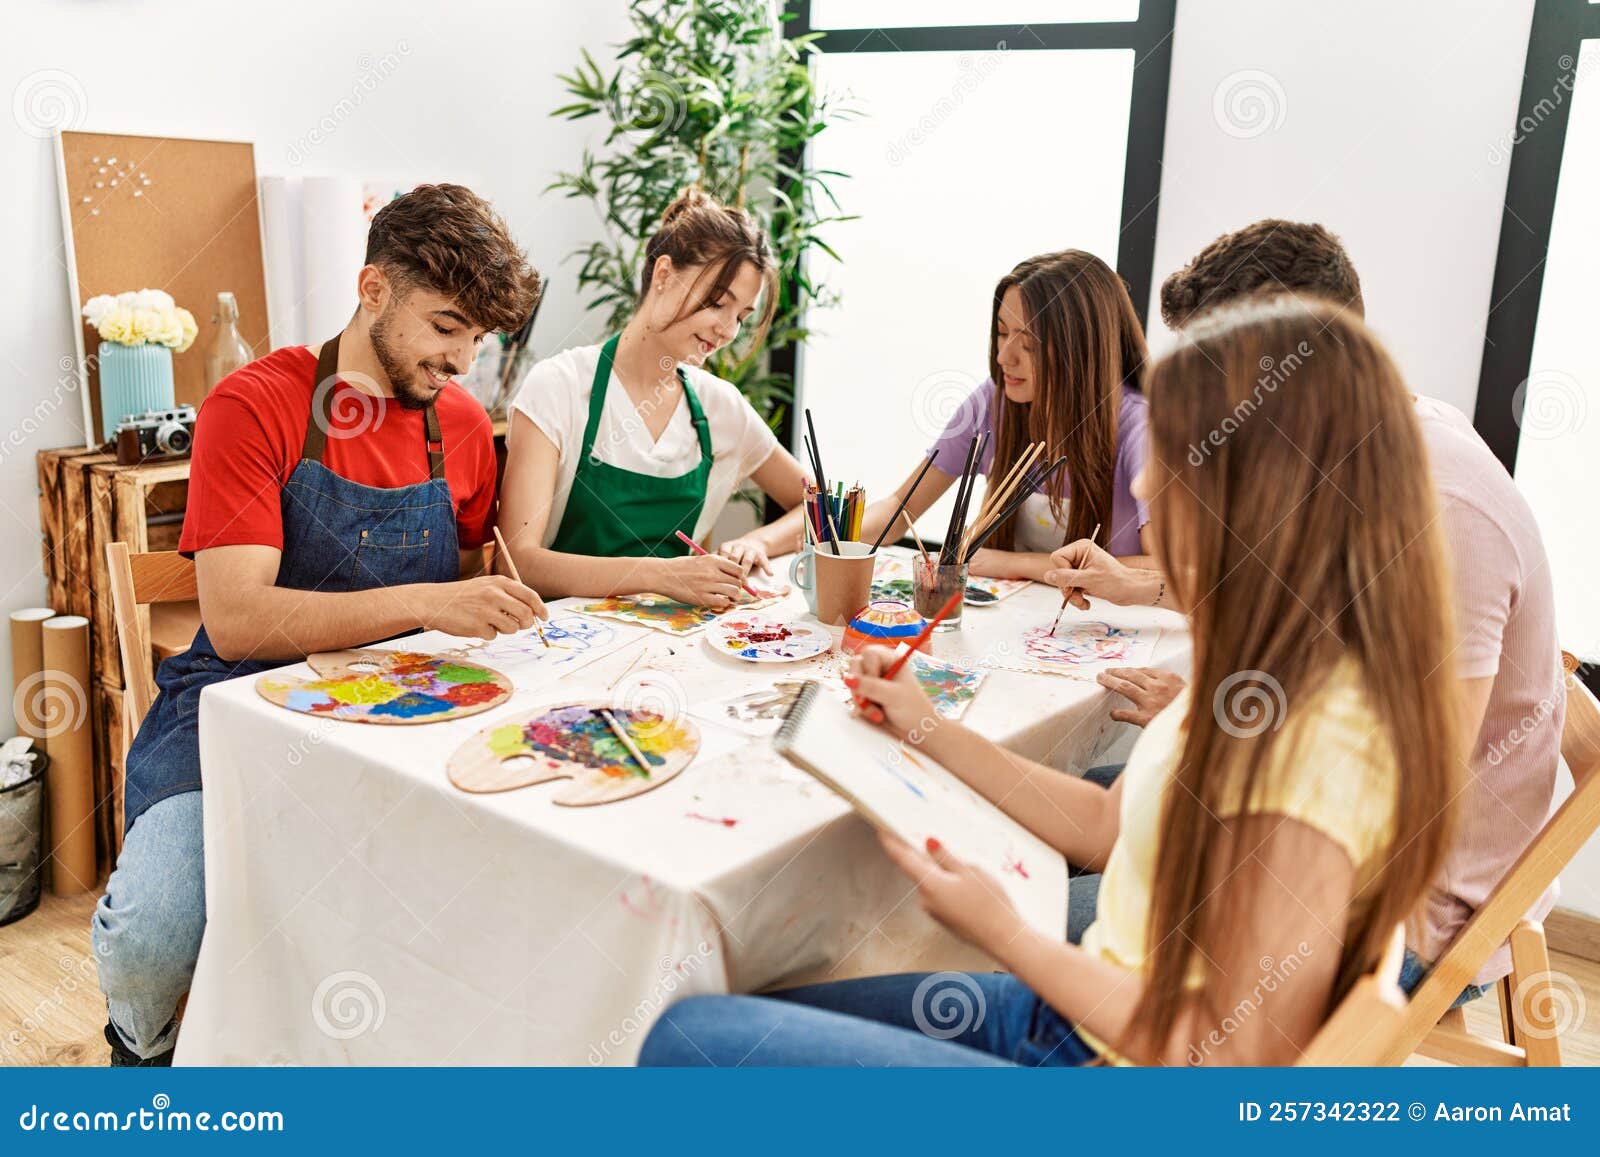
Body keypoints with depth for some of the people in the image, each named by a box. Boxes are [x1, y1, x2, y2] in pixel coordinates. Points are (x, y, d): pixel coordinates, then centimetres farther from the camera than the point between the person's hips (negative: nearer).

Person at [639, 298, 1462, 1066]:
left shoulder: (1313, 742, -28)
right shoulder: (1275, 667, 2)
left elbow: (1237, 1052, -22)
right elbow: (1113, 827, 12)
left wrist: (1005, 935, -14)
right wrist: (929, 731, 12)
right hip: (1083, 1014, 9)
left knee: (693, 1036, -11)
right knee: (749, 1014, 14)